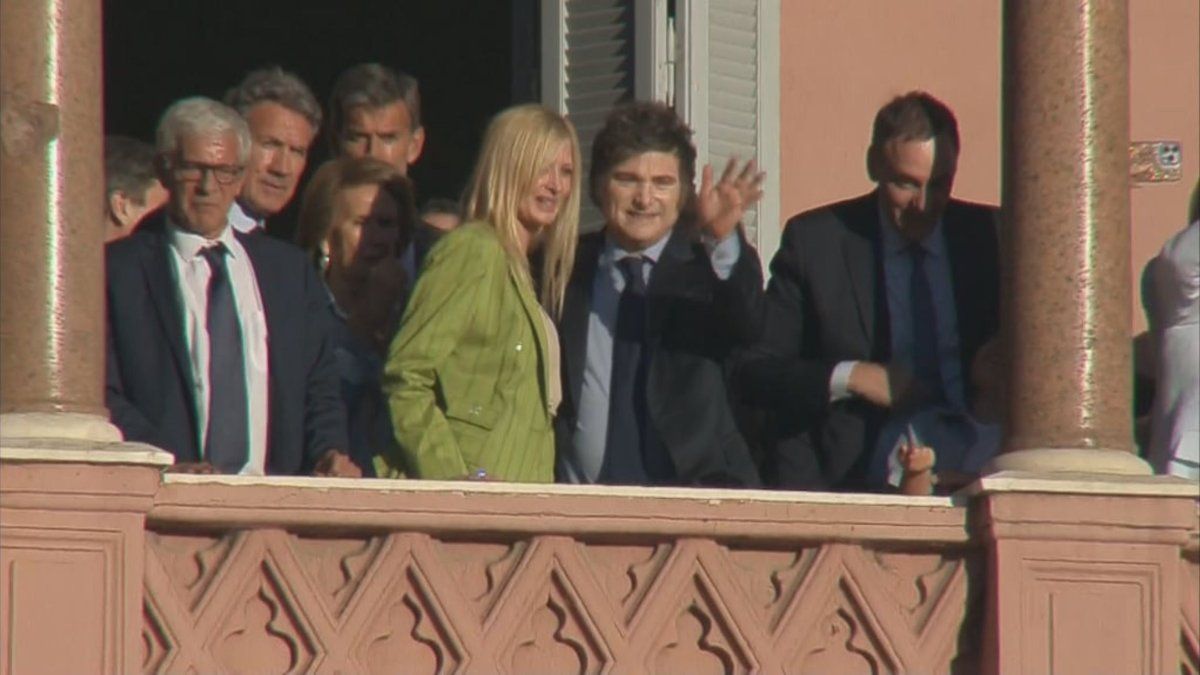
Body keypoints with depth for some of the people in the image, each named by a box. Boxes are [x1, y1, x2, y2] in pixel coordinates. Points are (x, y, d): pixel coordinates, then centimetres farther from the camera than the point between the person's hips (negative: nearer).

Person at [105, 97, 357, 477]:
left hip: (275, 492, 3)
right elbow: (104, 396, 0)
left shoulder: (289, 270, 20)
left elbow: (319, 388, 21)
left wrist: (330, 454, 1)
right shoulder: (118, 270, 7)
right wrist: (167, 464, -15)